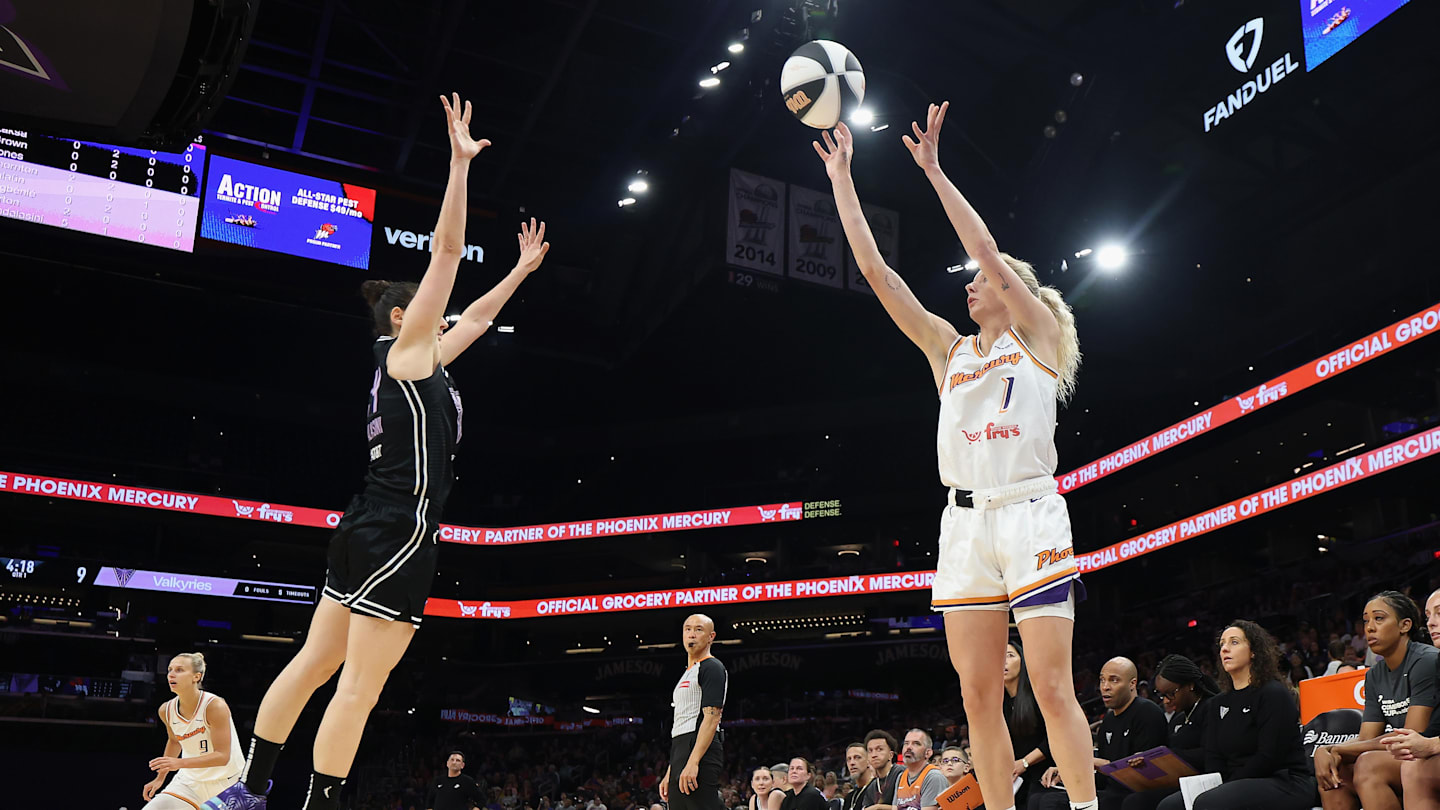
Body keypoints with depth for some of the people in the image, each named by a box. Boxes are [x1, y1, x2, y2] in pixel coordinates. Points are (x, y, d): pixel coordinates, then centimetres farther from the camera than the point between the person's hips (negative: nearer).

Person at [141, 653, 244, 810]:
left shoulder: (215, 706, -22)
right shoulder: (166, 710, -4)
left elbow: (222, 756, -25)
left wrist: (180, 763, -34)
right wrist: (160, 777, 20)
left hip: (226, 781, -5)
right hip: (190, 781, 5)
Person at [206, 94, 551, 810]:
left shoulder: (418, 361, 18)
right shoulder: (405, 347, -3)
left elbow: (475, 315, 31)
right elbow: (447, 249, -9)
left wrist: (520, 270, 36)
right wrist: (460, 162, -8)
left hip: (368, 532, 10)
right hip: (399, 533, -10)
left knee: (313, 665, 13)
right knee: (360, 687, -6)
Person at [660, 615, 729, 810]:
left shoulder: (712, 667, -4)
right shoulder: (687, 674, 25)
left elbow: (712, 717, -16)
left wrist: (693, 763, -24)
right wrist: (669, 774, 22)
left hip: (700, 751, -10)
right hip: (681, 754, 10)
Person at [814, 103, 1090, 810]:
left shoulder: (1038, 334, 8)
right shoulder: (949, 349, 17)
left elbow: (988, 249, -6)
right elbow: (875, 269, 14)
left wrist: (933, 168, -4)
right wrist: (841, 178, 12)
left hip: (1029, 514, -4)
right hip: (966, 521, 5)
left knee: (1052, 687, -7)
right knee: (978, 697, 2)